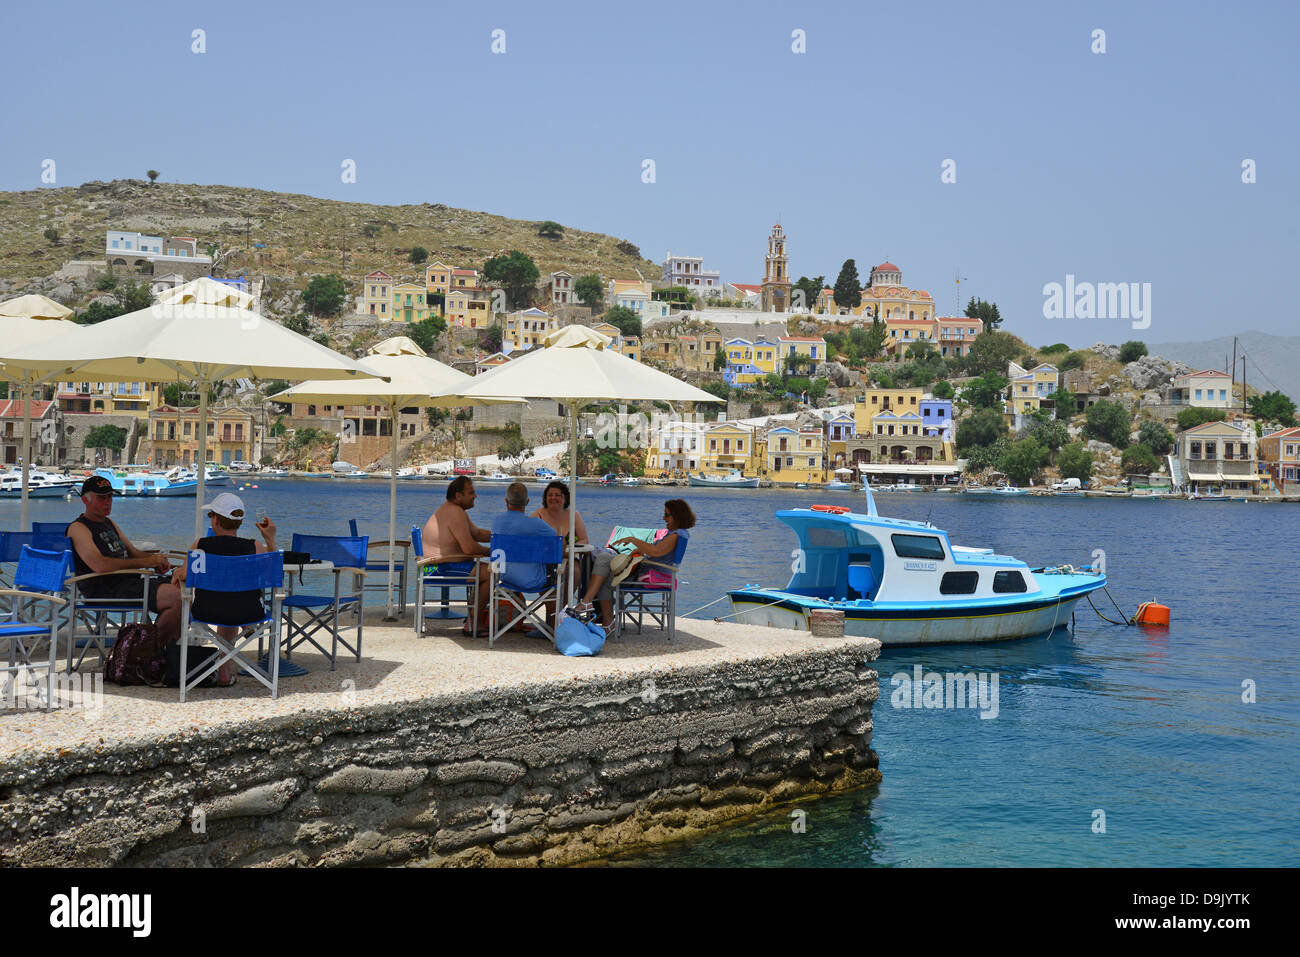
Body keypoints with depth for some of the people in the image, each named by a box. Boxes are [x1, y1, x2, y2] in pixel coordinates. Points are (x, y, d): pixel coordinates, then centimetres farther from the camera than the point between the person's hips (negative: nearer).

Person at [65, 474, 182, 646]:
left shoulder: (109, 523, 23)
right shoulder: (78, 528, -6)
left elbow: (133, 552, 26)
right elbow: (100, 565, -21)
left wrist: (156, 560, 1)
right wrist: (145, 562, -20)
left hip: (128, 582, 10)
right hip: (104, 590, -10)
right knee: (177, 598, -25)